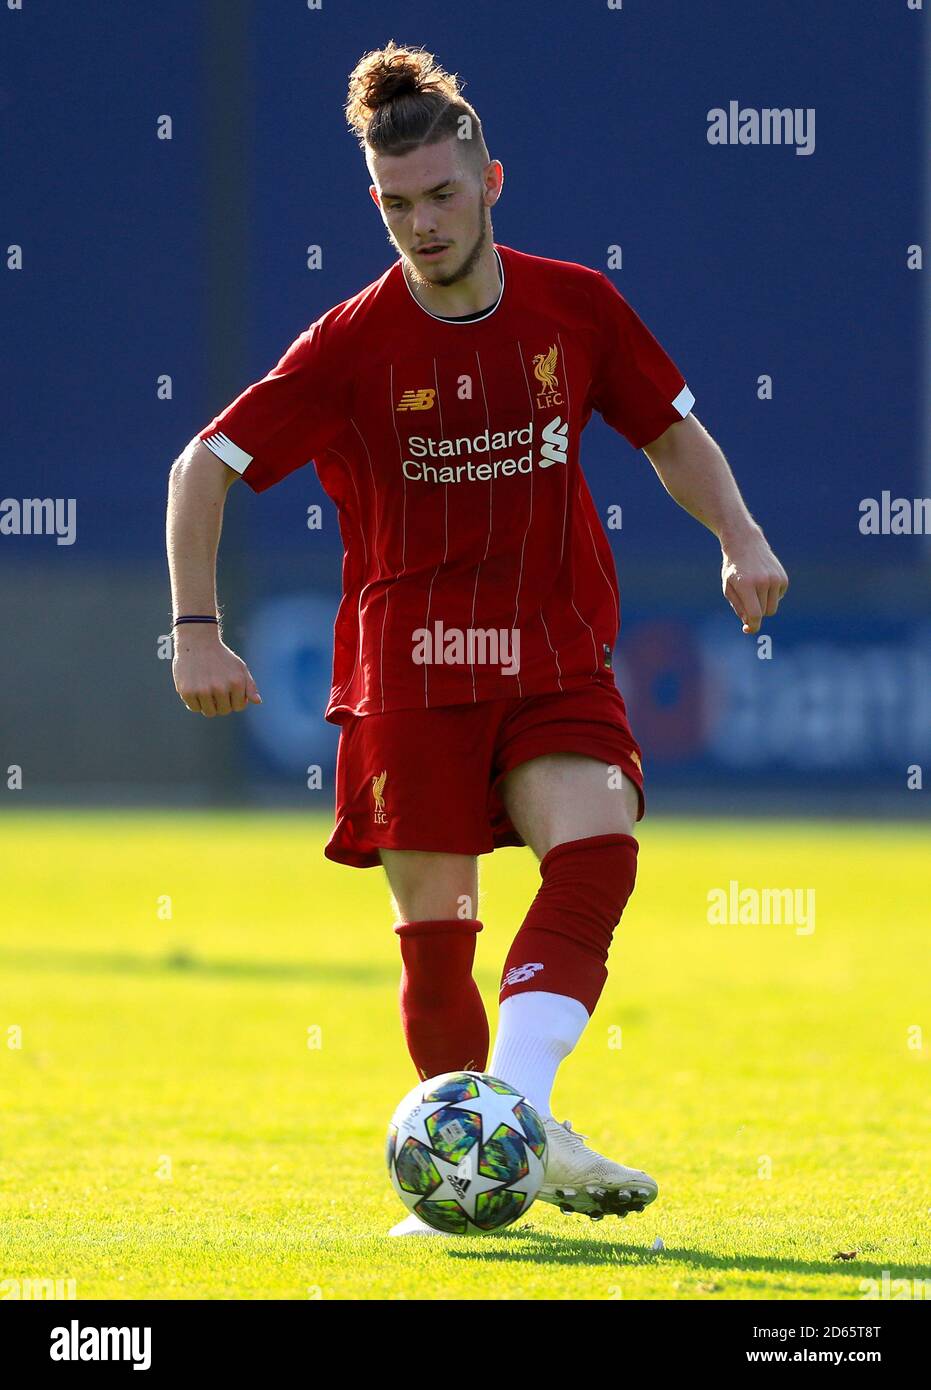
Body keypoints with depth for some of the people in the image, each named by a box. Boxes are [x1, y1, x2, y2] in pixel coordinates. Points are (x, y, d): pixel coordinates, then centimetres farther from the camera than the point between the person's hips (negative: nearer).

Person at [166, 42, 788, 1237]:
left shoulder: (575, 307, -1)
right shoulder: (353, 344, -9)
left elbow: (671, 431, 15)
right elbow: (204, 466, -5)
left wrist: (739, 536, -1)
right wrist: (196, 631, -12)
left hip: (555, 657, 1)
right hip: (410, 666, -1)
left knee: (598, 852, -24)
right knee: (435, 925, 0)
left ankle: (517, 1109, -34)